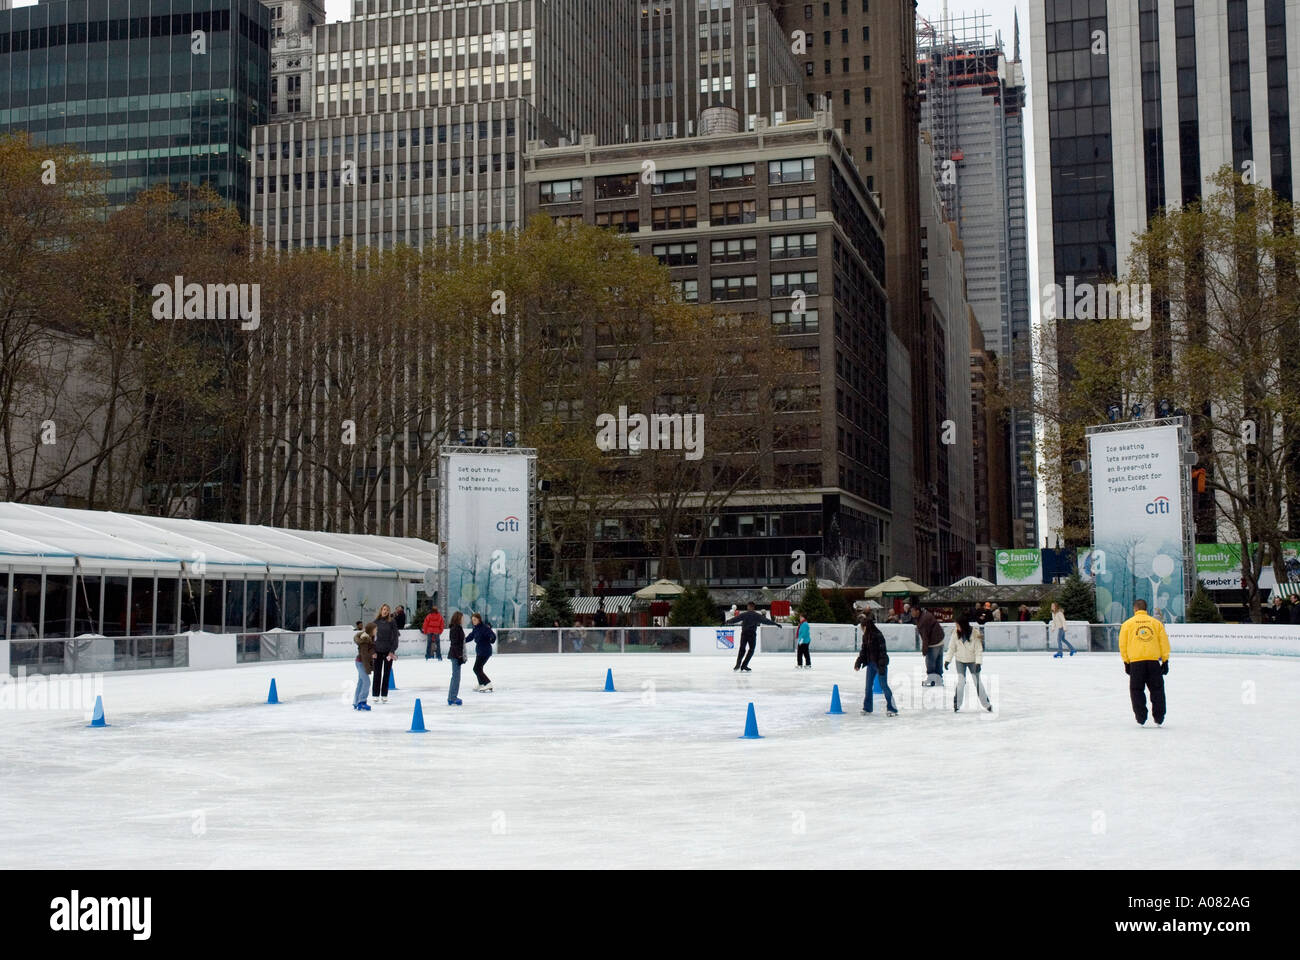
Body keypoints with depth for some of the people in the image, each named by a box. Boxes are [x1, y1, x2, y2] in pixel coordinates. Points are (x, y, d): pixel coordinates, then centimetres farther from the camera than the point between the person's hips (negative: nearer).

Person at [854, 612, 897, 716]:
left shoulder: (878, 636, -20)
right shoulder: (866, 636, 5)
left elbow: (882, 652, -21)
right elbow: (864, 650, 15)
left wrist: (882, 665, -23)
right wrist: (859, 661, 12)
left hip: (880, 664, -8)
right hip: (871, 663, 8)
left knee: (884, 686, -5)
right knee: (868, 685, 13)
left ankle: (892, 709, 1)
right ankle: (867, 707, 26)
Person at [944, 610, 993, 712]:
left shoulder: (975, 632, -19)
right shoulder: (956, 633, -13)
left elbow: (979, 649, -15)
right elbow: (952, 647, -2)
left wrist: (978, 662, -20)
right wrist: (948, 659, -6)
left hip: (973, 660, -1)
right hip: (960, 661, 1)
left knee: (977, 682, 3)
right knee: (961, 682, -5)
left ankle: (987, 704, 17)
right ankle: (956, 704, 6)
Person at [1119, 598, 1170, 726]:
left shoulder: (1127, 624, 5)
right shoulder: (1156, 623, 8)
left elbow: (1123, 645, 5)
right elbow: (1164, 642, 7)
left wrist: (1126, 662, 11)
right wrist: (1165, 661, 12)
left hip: (1135, 662, -1)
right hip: (1154, 661, 1)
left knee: (1137, 691, 8)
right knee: (1157, 689, 10)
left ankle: (1141, 718, 5)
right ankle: (1159, 718, 7)